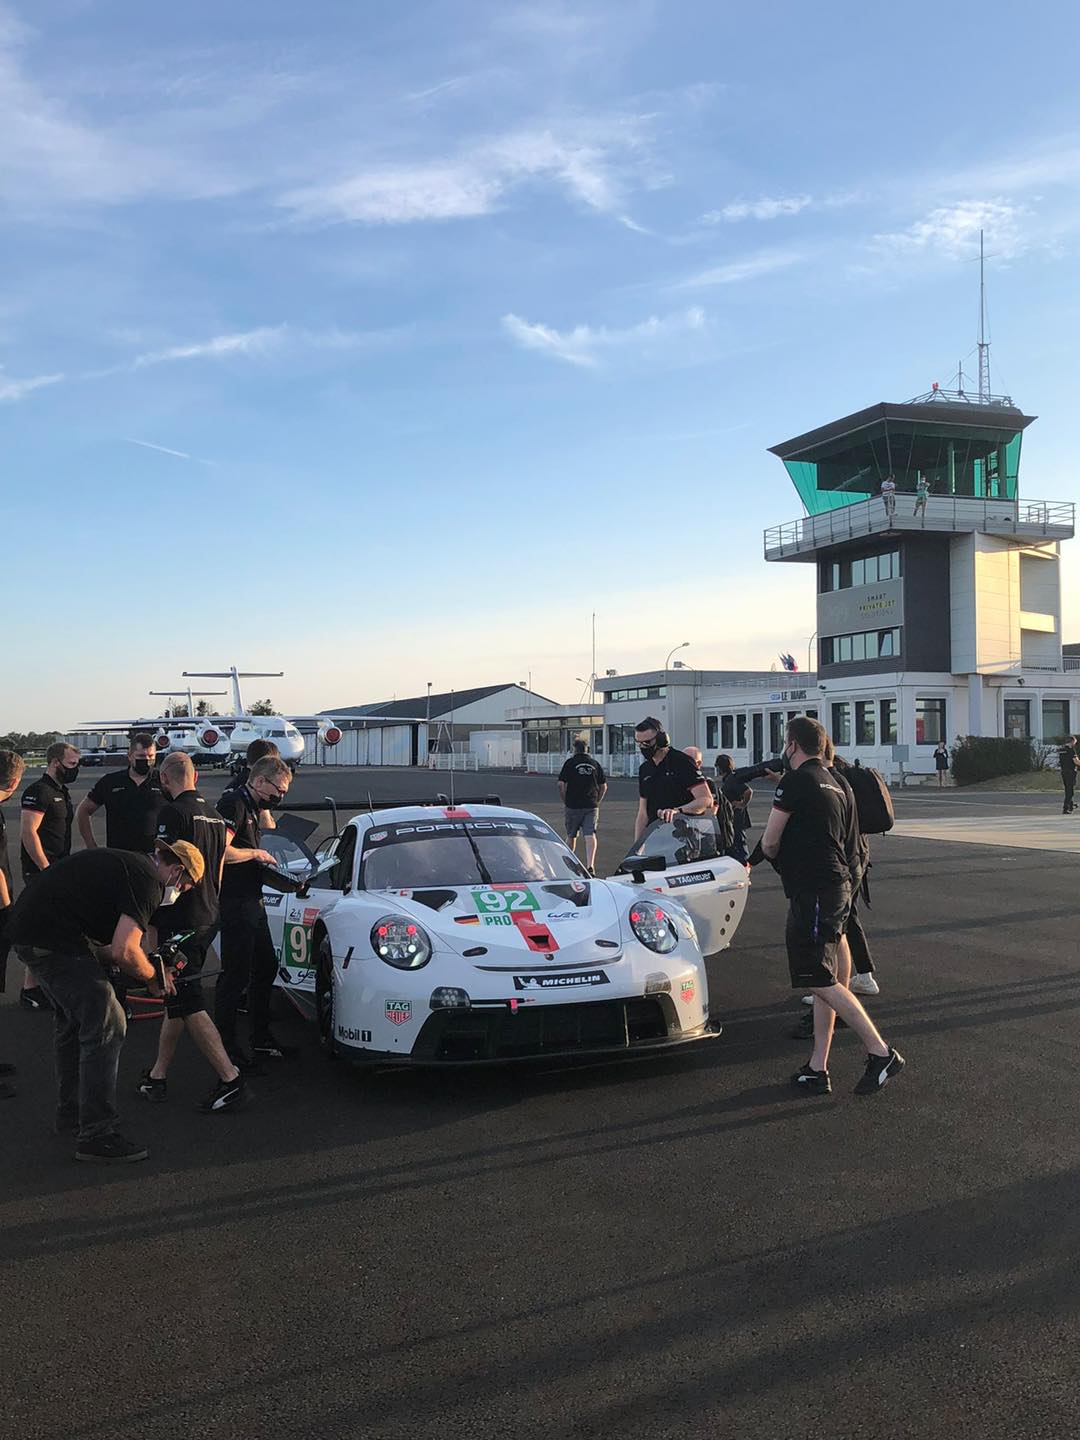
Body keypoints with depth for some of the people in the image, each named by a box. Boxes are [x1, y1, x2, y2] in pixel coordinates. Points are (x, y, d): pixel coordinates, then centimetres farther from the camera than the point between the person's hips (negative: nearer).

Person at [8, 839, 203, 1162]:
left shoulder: (128, 865, 19)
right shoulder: (147, 882, -12)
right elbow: (124, 951, -21)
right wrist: (154, 977, -2)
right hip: (53, 938, -11)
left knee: (74, 1020, 25)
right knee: (106, 1026, -9)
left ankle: (70, 1111, 39)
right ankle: (96, 1136, -6)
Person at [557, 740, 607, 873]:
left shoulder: (570, 763, -1)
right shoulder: (595, 764, 9)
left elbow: (561, 784, -7)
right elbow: (604, 786, 10)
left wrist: (564, 801, 4)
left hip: (573, 806, -1)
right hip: (592, 807, 1)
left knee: (571, 836, 14)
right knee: (590, 835, -7)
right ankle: (590, 866, -22)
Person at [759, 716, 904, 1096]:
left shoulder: (795, 781, -10)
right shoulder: (838, 784, 17)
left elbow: (769, 843, -9)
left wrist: (779, 858, 12)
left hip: (812, 890, -9)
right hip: (838, 883, 10)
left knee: (821, 981, -7)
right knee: (823, 980, 9)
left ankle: (881, 1053, -6)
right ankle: (817, 1070, 12)